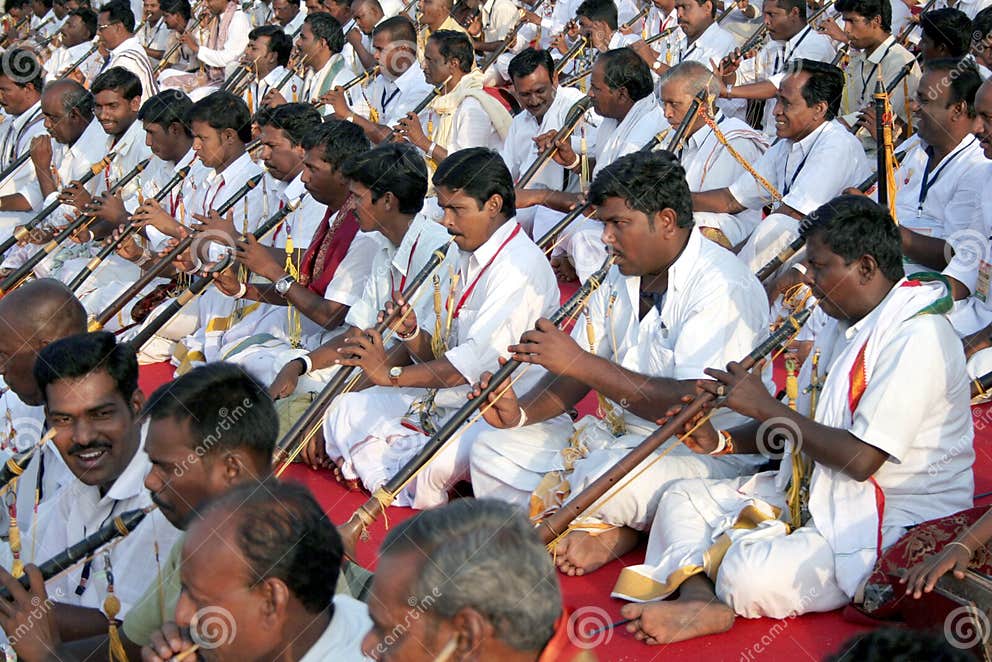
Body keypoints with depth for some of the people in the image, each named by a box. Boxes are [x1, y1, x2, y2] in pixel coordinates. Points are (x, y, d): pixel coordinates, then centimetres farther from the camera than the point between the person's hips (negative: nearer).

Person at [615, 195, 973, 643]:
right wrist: (723, 442, -1)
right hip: (813, 496, 10)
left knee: (748, 576, -31)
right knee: (682, 499, 3)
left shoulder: (918, 337, -20)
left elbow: (861, 459, -26)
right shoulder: (841, 328, 12)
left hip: (891, 522, -10)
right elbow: (799, 431, 16)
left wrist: (765, 407, -18)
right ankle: (698, 597, -21)